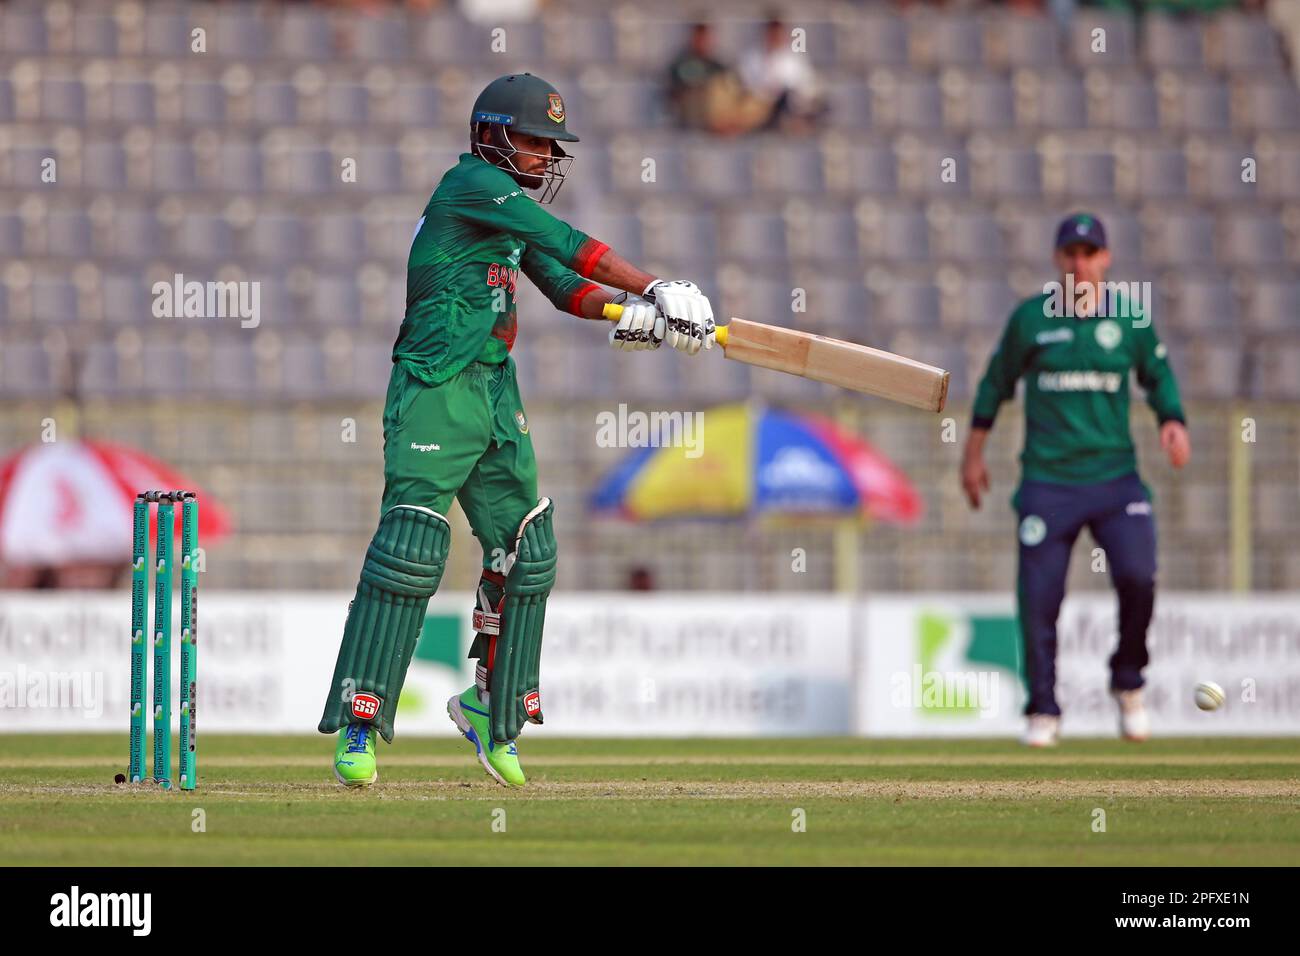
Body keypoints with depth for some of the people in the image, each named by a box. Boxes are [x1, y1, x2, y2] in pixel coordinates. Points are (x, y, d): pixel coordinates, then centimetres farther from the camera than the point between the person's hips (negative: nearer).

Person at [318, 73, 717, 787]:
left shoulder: (512, 211, 19)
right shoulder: (472, 184, -8)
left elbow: (564, 284, 14)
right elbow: (564, 242, -15)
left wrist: (627, 313, -6)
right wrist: (656, 292, -17)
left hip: (497, 395, 9)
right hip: (436, 388, -9)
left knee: (526, 551, 10)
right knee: (411, 548, -14)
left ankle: (492, 705, 23)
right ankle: (358, 725, -13)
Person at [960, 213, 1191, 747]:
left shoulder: (1130, 317, 4)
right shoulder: (1030, 319, 2)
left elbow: (1157, 374, 17)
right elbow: (997, 383, 13)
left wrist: (1173, 422, -2)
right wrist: (974, 455, 15)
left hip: (1114, 477, 0)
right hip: (1047, 480, 0)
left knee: (1137, 575, -20)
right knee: (1038, 598, -4)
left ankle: (1128, 684, 4)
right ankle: (1043, 712, 12)